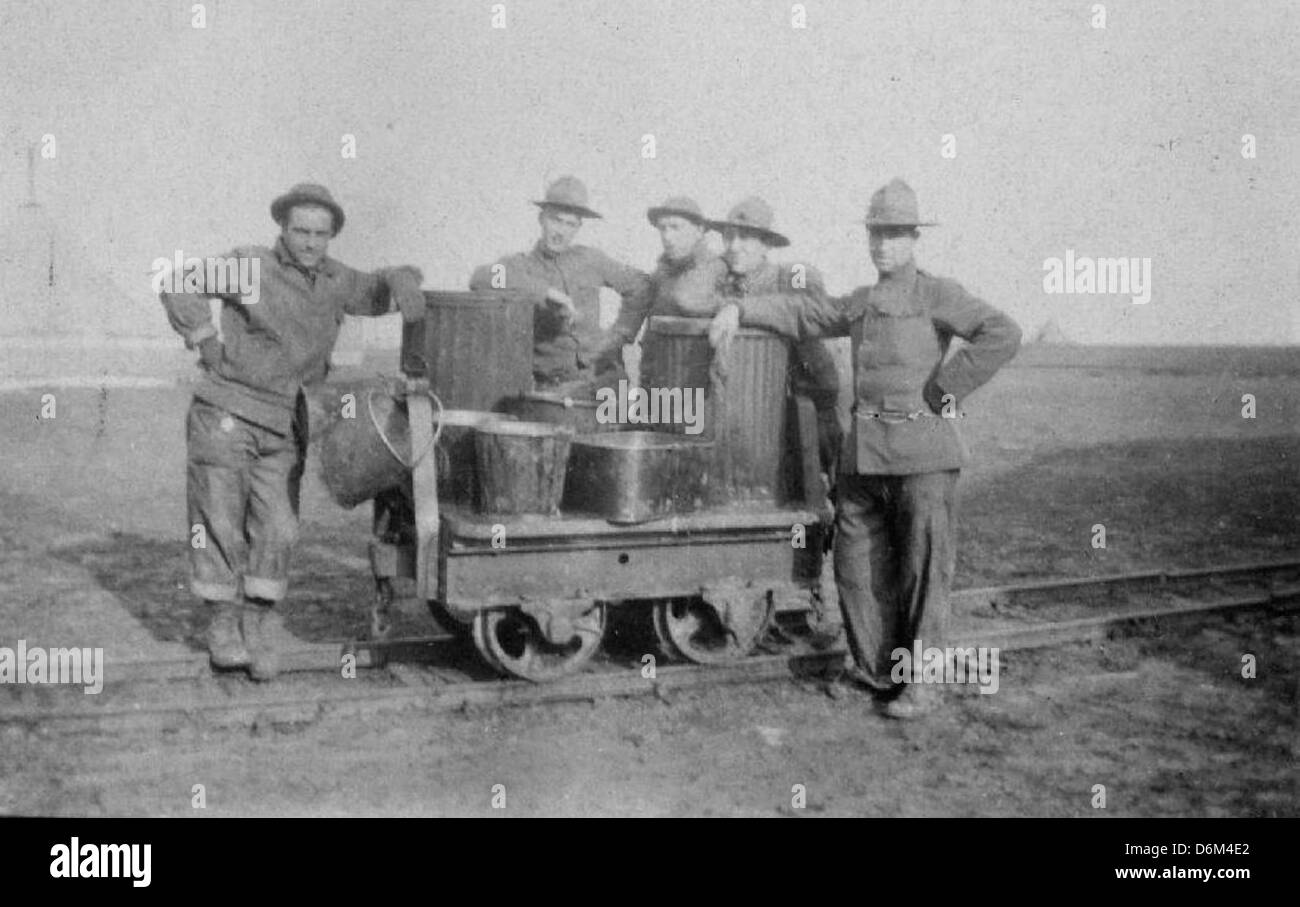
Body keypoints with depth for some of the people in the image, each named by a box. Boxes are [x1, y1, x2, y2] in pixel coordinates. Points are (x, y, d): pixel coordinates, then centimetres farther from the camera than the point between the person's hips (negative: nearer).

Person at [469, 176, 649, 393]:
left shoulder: (589, 259, 11)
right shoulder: (520, 265, 0)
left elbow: (637, 284, 22)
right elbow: (481, 279, -21)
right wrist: (546, 291, -25)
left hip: (597, 377, 3)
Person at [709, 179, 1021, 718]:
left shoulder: (937, 296, -3)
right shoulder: (861, 304, 17)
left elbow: (1003, 335, -14)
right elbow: (802, 316, 24)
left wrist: (942, 393, -14)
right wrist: (740, 310, 10)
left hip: (923, 453, -6)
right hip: (864, 452, 6)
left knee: (923, 569, -1)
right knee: (858, 568, 8)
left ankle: (920, 684, 8)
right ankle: (876, 672, 22)